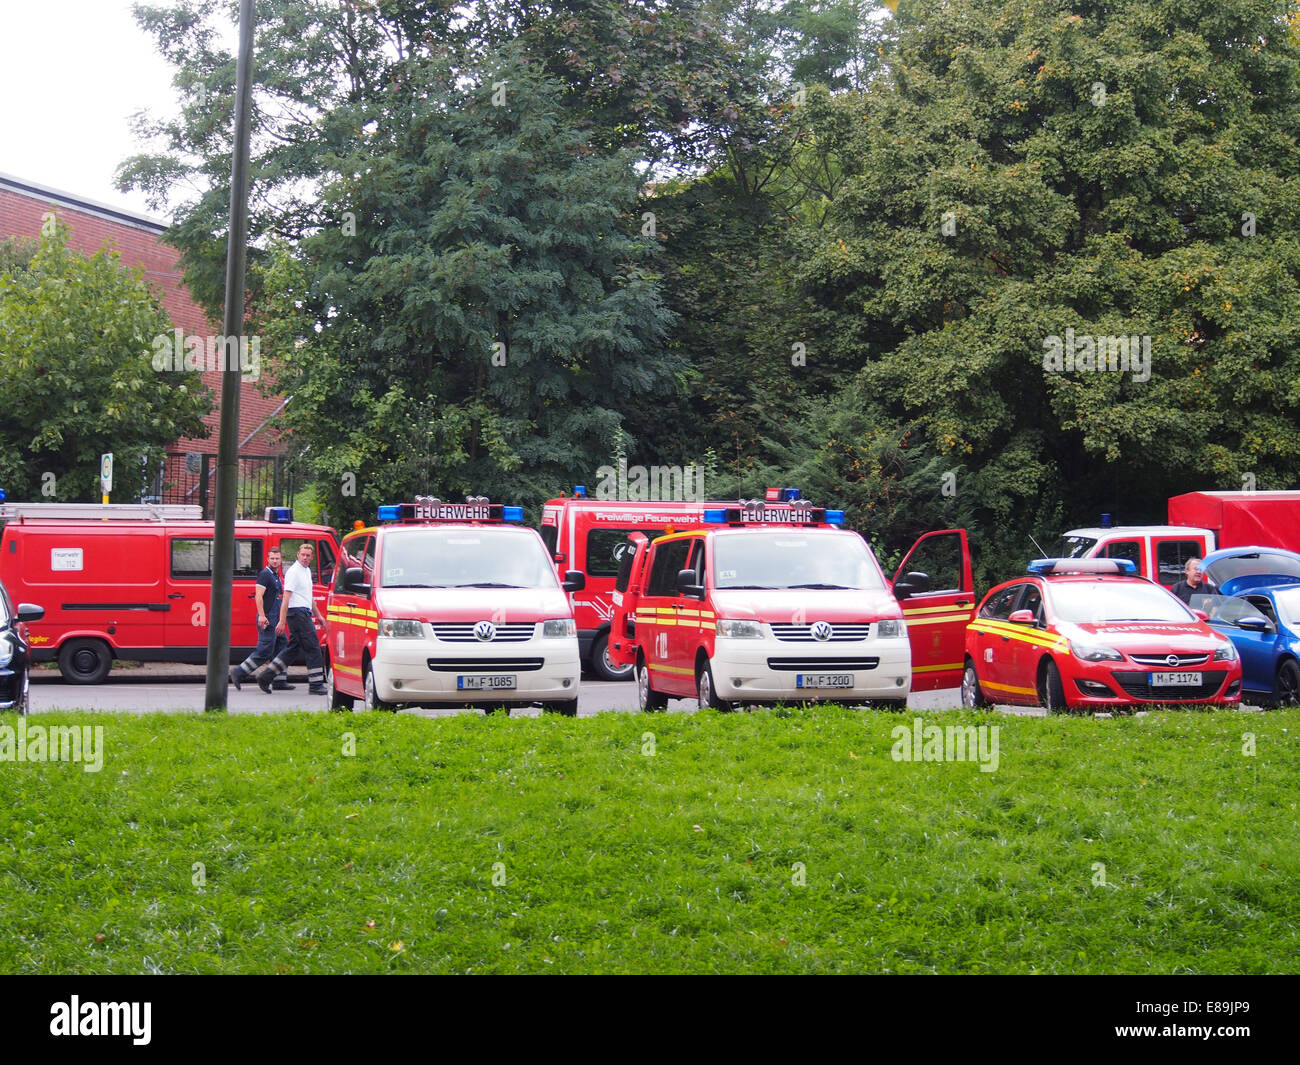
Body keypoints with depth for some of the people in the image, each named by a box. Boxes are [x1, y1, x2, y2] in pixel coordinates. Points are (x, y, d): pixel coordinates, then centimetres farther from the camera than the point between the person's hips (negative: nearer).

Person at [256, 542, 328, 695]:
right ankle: (316, 685, -4)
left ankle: (266, 676, 11)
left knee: (293, 649, 10)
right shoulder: (294, 571, -12)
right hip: (297, 612, -10)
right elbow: (286, 597, -17)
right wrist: (282, 621, -22)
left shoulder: (307, 570, 18)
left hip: (304, 613, 10)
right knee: (312, 648, -7)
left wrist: (318, 615, 29)